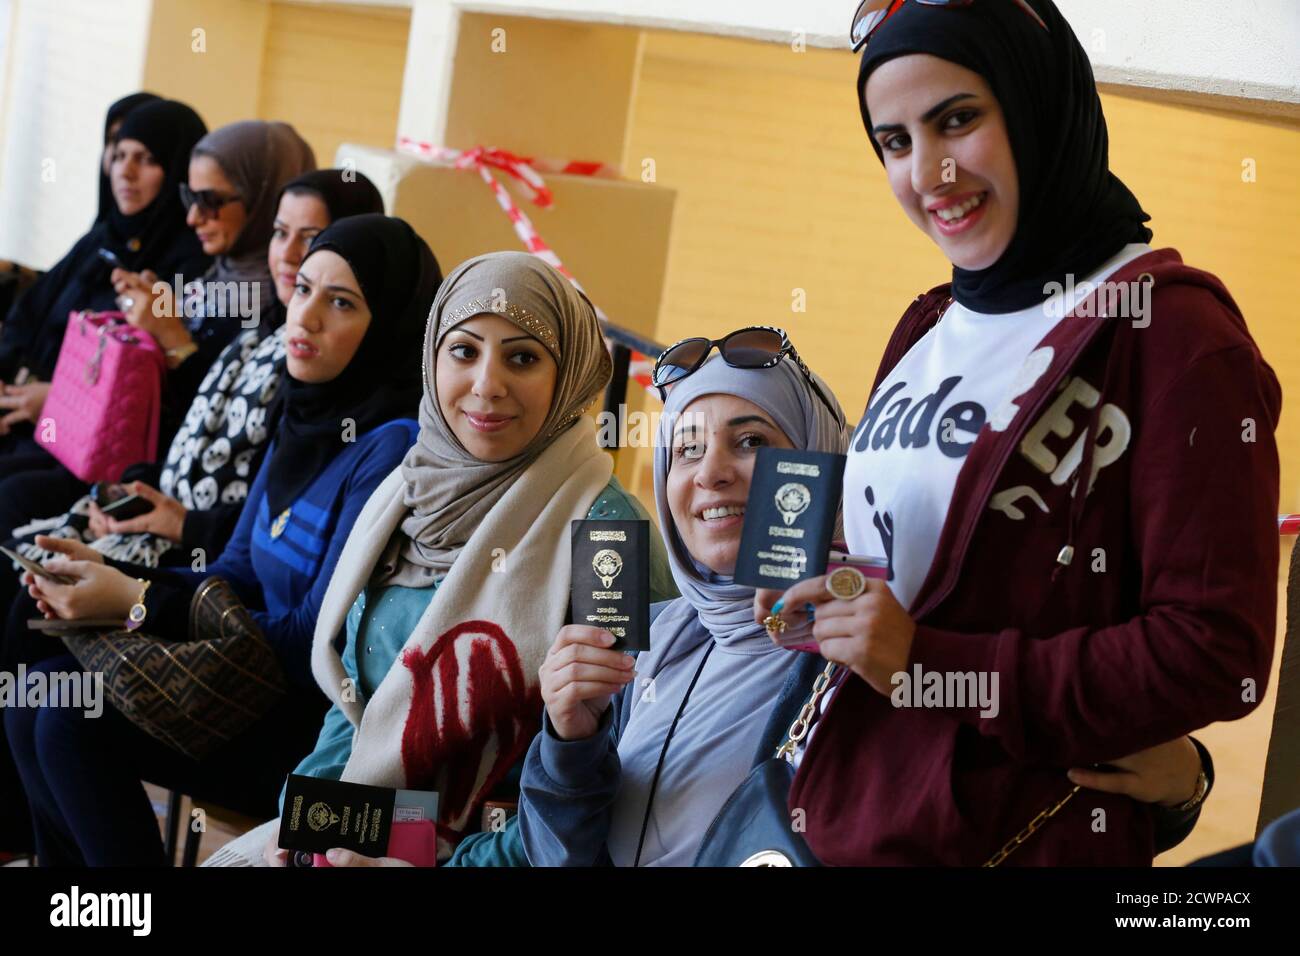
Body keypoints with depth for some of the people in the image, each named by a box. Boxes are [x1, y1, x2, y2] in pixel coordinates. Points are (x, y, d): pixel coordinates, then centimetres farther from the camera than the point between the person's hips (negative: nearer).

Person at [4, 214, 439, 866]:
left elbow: (322, 640, -21)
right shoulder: (308, 416, 8)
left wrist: (139, 602, -18)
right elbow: (237, 579, 12)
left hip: (330, 720, -8)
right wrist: (105, 576, -6)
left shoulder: (394, 446, -19)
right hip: (271, 685, 8)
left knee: (71, 718, -17)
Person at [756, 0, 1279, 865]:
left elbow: (1218, 656, -18)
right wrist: (833, 601, -1)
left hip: (1031, 840, -7)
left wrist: (928, 664, -18)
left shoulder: (1168, 330, -13)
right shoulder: (929, 330, 10)